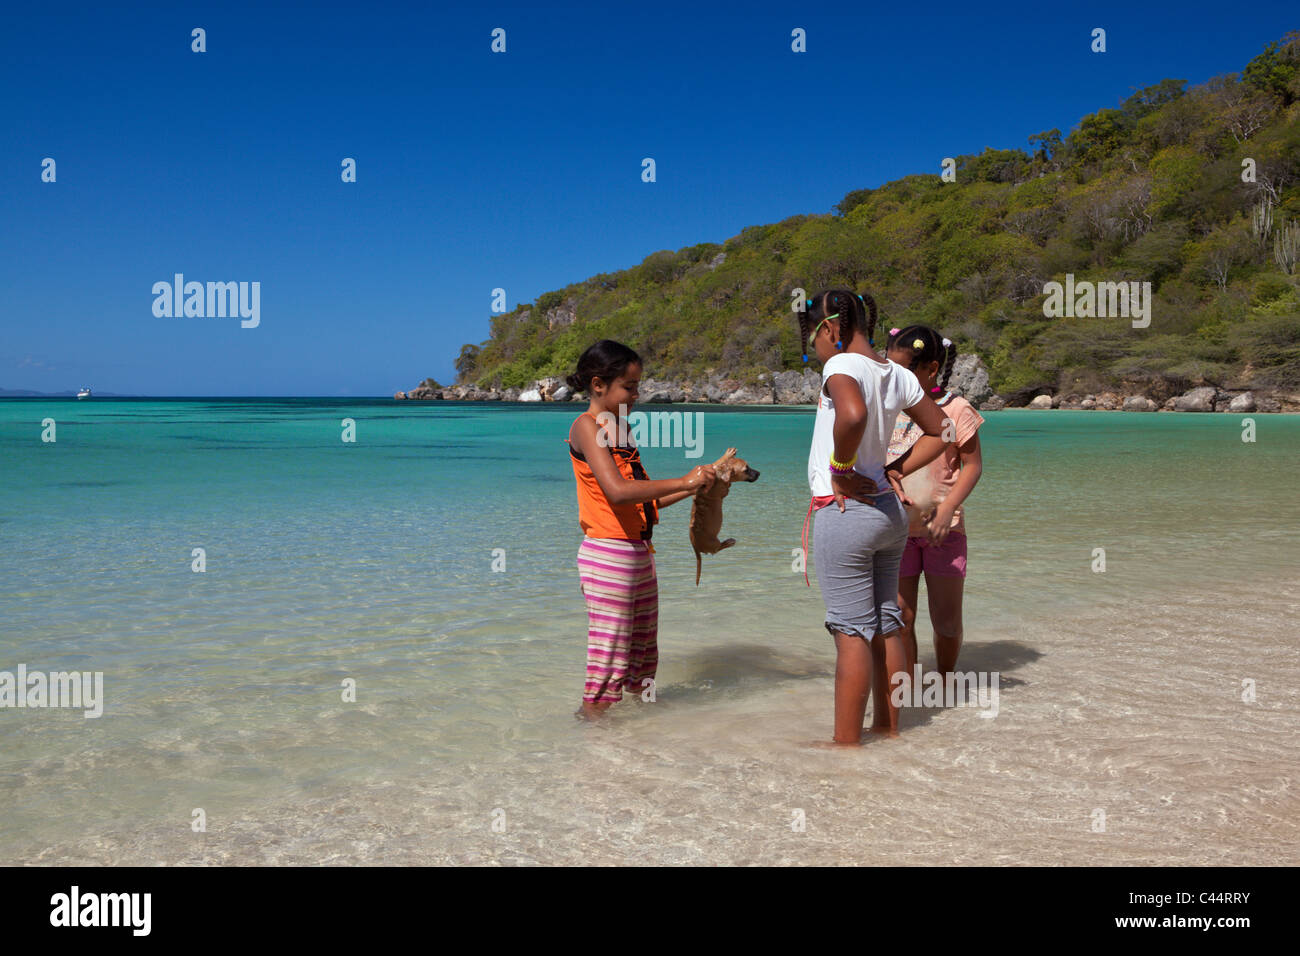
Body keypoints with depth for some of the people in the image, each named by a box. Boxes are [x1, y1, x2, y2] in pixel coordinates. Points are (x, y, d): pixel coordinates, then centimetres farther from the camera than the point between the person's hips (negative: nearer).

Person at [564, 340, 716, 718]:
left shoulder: (619, 428, 16)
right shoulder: (586, 426, -11)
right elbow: (618, 491, -25)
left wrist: (696, 487, 7)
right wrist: (683, 482, -20)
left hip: (639, 553, 9)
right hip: (608, 554, -9)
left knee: (642, 659, 15)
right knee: (608, 659, -4)